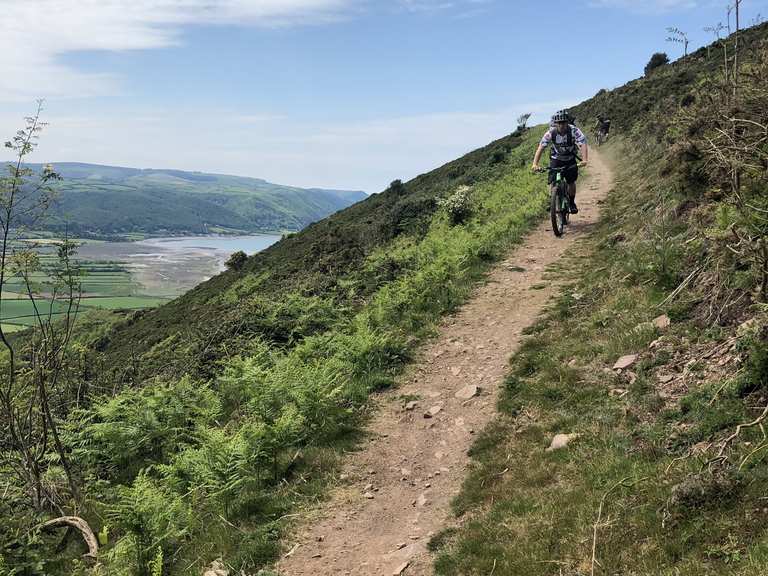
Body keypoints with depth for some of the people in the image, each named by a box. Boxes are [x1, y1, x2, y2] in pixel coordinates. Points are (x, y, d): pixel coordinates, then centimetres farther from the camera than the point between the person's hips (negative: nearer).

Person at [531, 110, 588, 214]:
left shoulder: (574, 131, -25)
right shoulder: (551, 133, -22)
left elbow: (583, 144, -36)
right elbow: (540, 148, -28)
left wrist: (585, 160, -54)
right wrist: (535, 164, -41)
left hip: (570, 160, 0)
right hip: (556, 159, 0)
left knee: (571, 182, -6)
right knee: (554, 183, -13)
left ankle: (572, 202, 20)